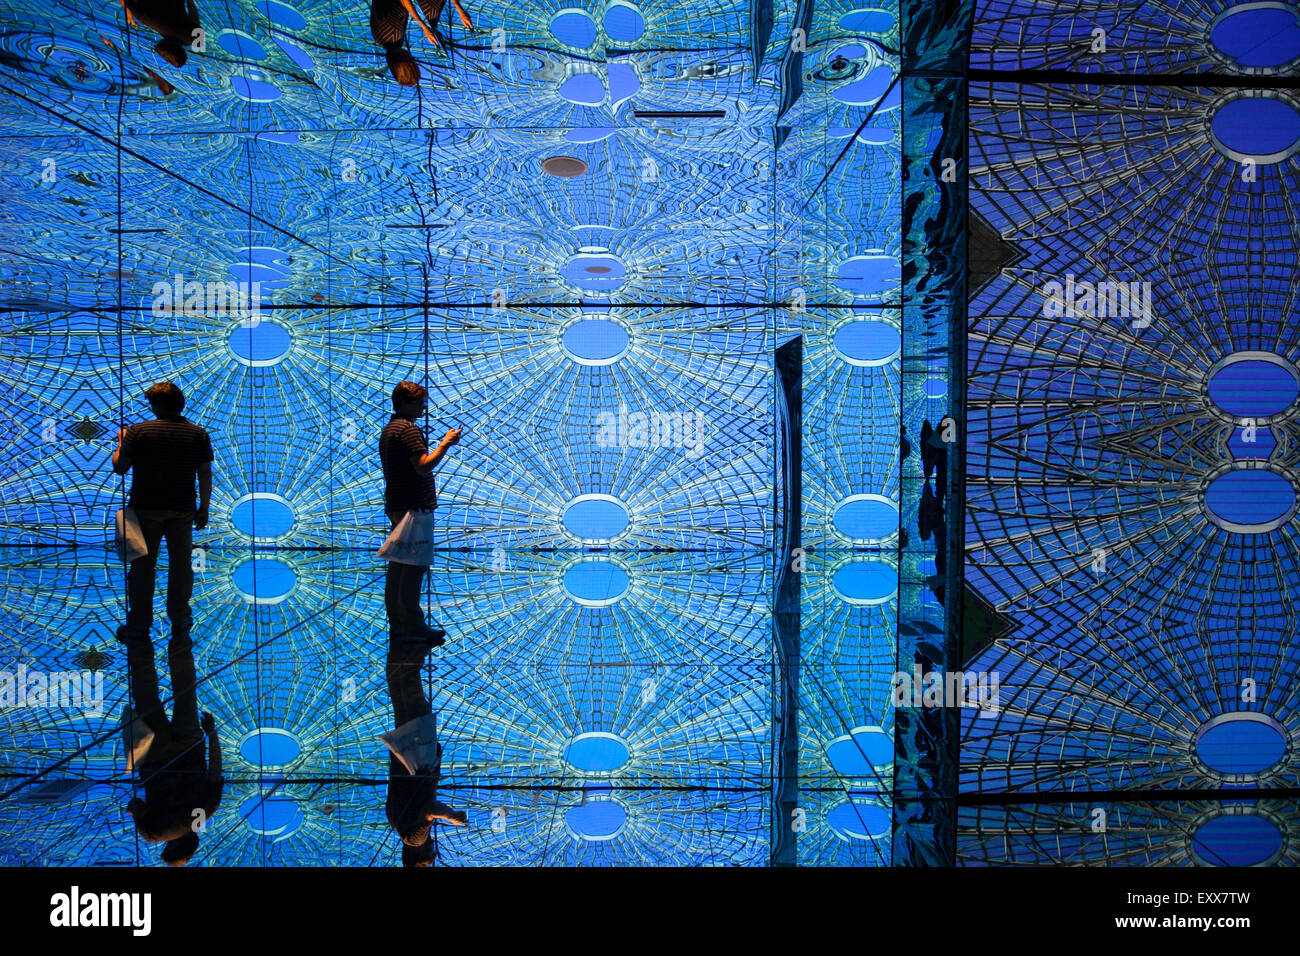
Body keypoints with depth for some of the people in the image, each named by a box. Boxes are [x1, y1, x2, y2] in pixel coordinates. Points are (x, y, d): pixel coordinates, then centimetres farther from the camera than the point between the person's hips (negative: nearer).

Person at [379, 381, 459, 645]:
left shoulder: (388, 429, 20)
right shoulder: (408, 429, -12)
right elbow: (424, 466, -22)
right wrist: (445, 443, -13)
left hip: (396, 506, 11)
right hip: (413, 506, -11)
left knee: (398, 565, 11)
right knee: (414, 565, -8)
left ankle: (397, 623, 16)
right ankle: (413, 626, -6)